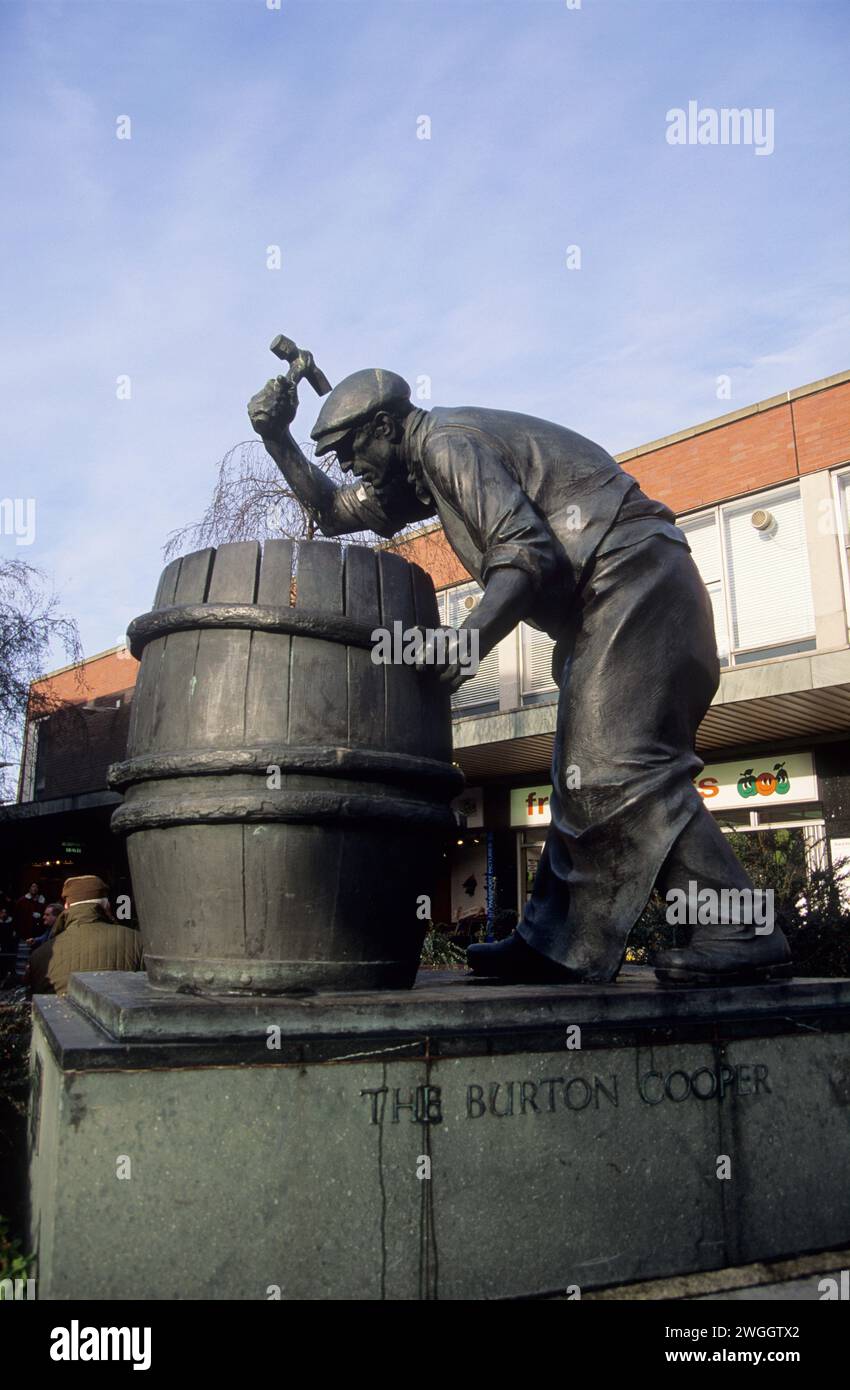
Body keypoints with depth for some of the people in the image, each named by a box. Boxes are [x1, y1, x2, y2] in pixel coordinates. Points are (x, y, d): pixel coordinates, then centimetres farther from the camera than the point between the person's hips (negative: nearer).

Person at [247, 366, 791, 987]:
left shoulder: (448, 441, -9)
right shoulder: (424, 466, 22)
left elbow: (526, 551, -22)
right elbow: (333, 511, 30)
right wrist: (278, 439, 21)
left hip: (633, 573, -11)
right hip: (612, 599, 11)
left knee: (616, 764, -19)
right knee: (584, 772, 7)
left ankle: (740, 935, -18)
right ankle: (558, 946, 10)